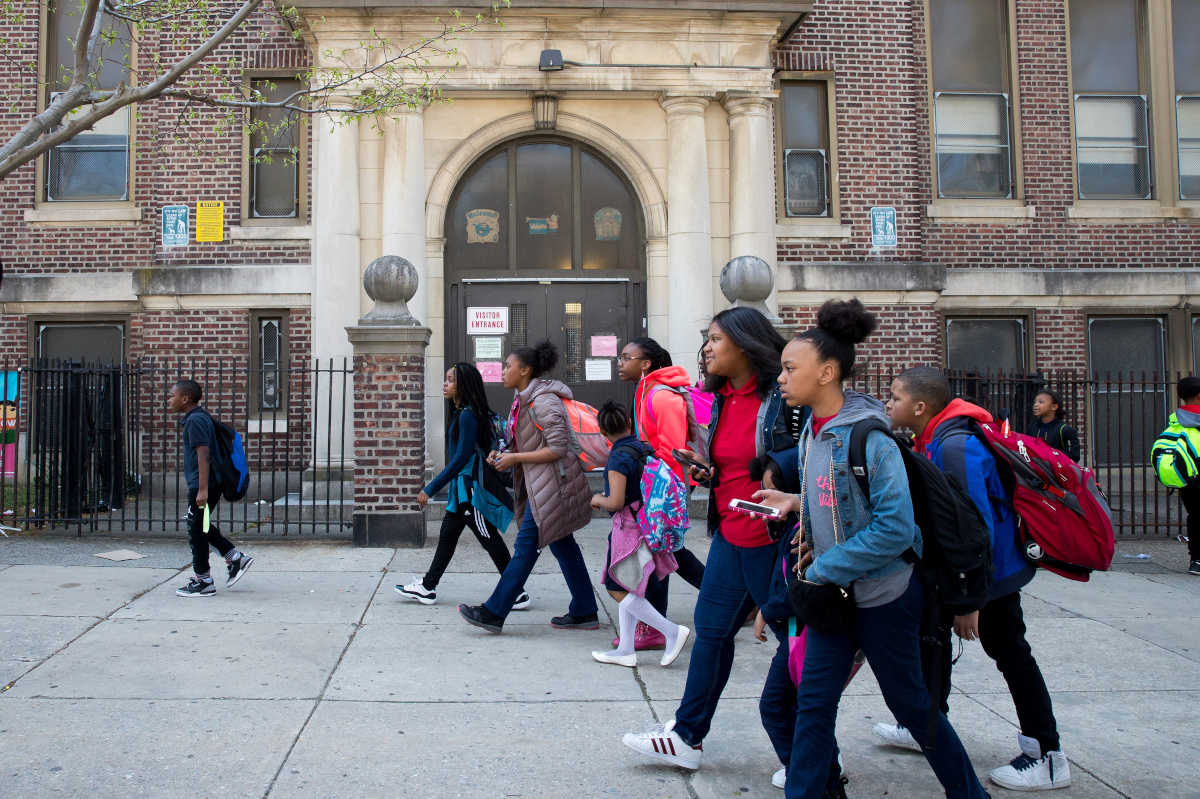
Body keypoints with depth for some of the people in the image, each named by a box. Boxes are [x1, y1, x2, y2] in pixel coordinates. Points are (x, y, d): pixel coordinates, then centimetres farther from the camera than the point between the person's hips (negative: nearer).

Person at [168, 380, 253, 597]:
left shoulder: (195, 420, -16)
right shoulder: (199, 417, 15)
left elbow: (203, 455, -22)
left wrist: (202, 489, -24)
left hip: (202, 486, -10)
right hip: (209, 485, 10)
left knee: (197, 531, 0)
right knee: (202, 527, 20)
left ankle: (203, 581, 9)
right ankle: (236, 558, 22)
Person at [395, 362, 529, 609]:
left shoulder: (468, 415, -18)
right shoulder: (460, 413, 11)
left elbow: (462, 456, -23)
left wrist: (430, 489, -22)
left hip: (471, 487, -10)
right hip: (461, 487, 10)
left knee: (490, 540, -3)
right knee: (448, 534, 15)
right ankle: (427, 587, 25)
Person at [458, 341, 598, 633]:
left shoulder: (543, 401, -19)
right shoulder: (524, 399, 12)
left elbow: (558, 448, -23)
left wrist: (515, 458, -18)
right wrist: (503, 454, 4)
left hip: (552, 484, -10)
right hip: (539, 483, 10)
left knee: (526, 546, -3)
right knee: (562, 545, 12)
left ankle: (494, 613, 3)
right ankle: (584, 613, 20)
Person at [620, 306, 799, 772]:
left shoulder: (782, 397, -15)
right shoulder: (722, 401, 10)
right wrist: (706, 473, 2)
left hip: (772, 541, -8)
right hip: (729, 536, 8)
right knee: (710, 630, 14)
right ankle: (687, 737, 27)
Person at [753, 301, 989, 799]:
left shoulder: (868, 437, -22)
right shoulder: (813, 431, 3)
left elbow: (895, 527, -26)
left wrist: (825, 567, -19)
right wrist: (797, 502, -1)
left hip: (884, 593, -7)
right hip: (833, 591, 7)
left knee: (908, 701, 10)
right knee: (814, 698, 5)